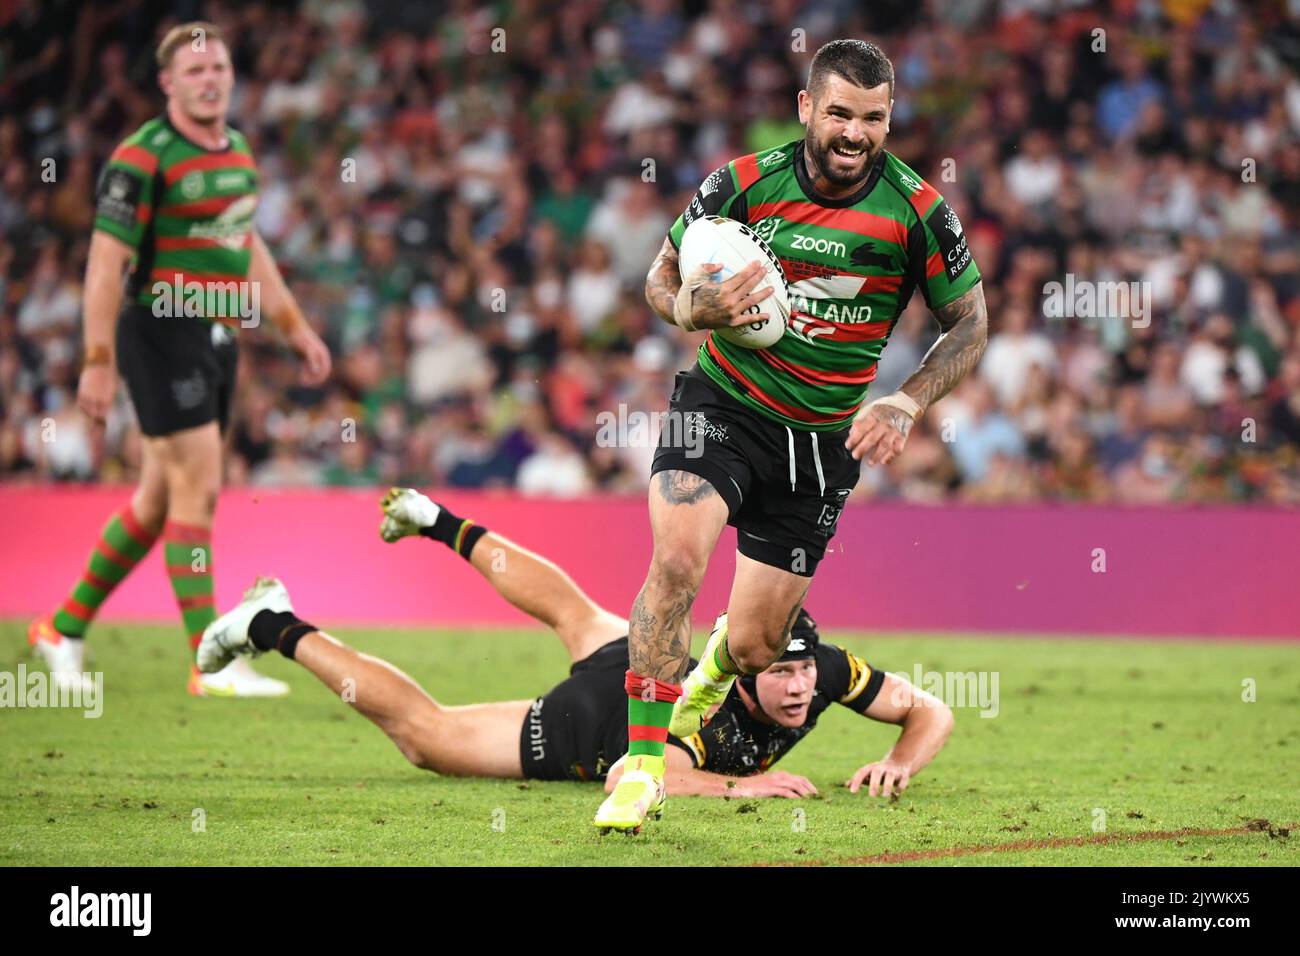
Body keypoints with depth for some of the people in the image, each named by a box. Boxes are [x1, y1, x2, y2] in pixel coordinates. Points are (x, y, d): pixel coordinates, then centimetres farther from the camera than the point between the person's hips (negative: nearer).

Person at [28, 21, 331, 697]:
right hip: (162, 332, -8)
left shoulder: (237, 151, 12)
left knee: (160, 500, 13)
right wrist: (98, 362, -20)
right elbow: (106, 260, -15)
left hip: (216, 338, 8)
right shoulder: (142, 158, -13)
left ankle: (65, 627, 25)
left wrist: (296, 329, 22)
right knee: (197, 491, -11)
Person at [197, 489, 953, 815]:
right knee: (422, 732, 11)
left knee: (568, 607, 36)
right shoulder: (708, 713, -46)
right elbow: (626, 777, -58)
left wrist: (899, 764, -41)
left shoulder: (827, 671, -30)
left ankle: (437, 522, 58)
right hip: (573, 731, -7)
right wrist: (739, 784, -60)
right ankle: (275, 628, 27)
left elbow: (931, 711, -21)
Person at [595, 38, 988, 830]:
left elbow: (970, 321, -1)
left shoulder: (917, 211, -11)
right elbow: (662, 276, 0)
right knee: (676, 557, -28)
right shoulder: (744, 183, -11)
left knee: (755, 648, 3)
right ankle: (643, 763, -16)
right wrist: (692, 309, -23)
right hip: (725, 402, -1)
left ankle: (713, 674, 44)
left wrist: (910, 401, -16)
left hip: (825, 436, 1)